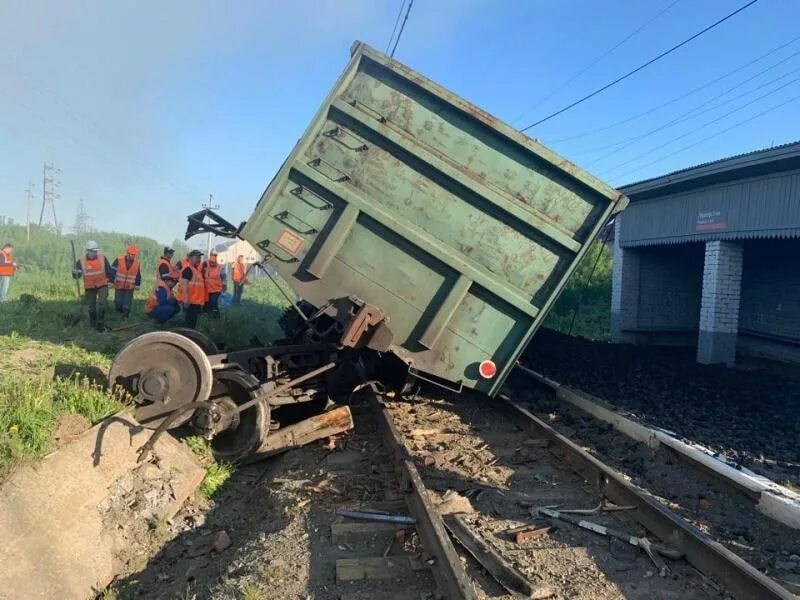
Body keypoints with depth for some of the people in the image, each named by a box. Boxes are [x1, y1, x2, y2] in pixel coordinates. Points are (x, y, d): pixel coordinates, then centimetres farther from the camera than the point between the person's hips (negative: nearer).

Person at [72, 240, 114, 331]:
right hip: (89, 287, 1)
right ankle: (93, 324, 28)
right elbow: (77, 276, -1)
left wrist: (111, 281, 3)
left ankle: (100, 324, -9)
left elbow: (109, 270, 6)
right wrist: (75, 272, -22)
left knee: (101, 304, -17)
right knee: (91, 307, 10)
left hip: (102, 285, -1)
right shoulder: (81, 261, -5)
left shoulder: (103, 258, -4)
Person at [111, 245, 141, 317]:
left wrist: (137, 284, 8)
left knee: (127, 305, 1)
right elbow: (112, 271, -4)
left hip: (129, 288, 1)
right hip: (119, 287, -1)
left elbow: (138, 275, 11)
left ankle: (126, 315, 15)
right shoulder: (119, 260, -9)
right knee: (118, 303, 4)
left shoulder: (137, 263, 0)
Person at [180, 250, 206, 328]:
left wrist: (201, 301, 23)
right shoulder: (188, 269, -13)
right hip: (190, 302, -10)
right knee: (189, 323, -8)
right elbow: (185, 285, -21)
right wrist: (186, 300, -26)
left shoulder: (198, 270, 17)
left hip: (197, 302, 10)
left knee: (193, 323, 14)